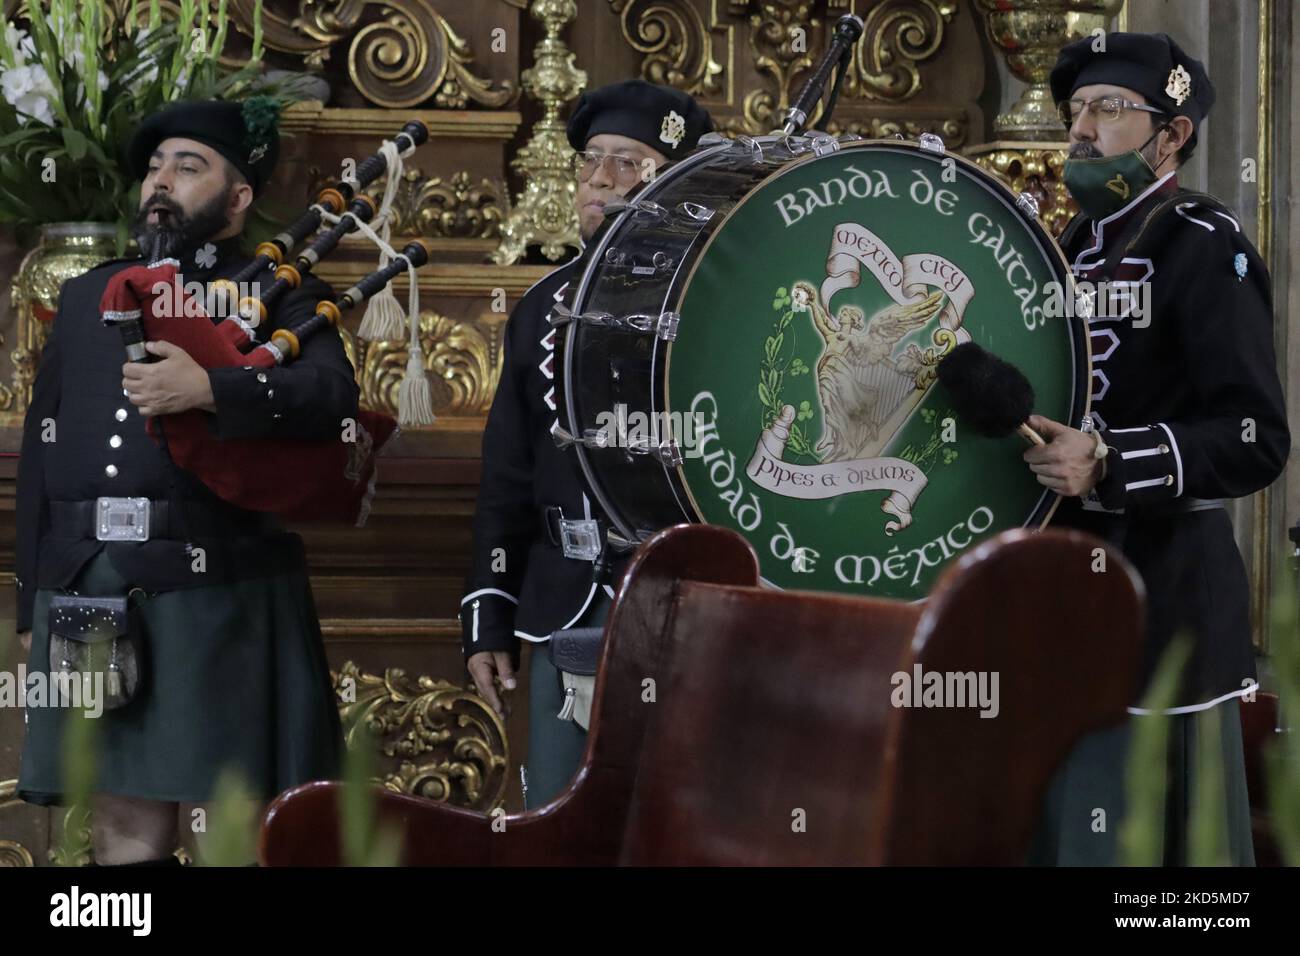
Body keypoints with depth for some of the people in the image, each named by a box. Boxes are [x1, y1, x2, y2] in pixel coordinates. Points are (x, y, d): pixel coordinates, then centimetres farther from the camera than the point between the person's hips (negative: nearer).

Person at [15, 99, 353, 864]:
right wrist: (34, 602, 13)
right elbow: (42, 453, 19)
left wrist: (209, 389, -28)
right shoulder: (87, 298, 21)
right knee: (128, 833, 4)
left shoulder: (280, 297, 6)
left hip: (219, 597, -4)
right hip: (90, 598, 4)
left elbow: (332, 396, -13)